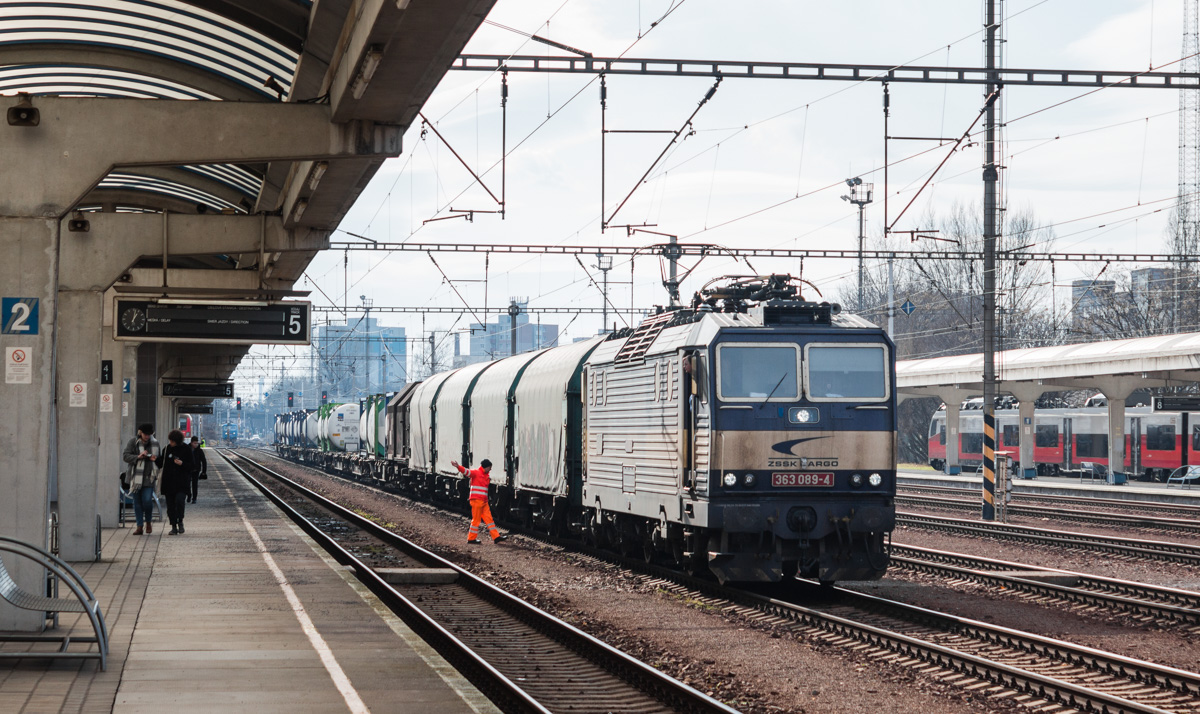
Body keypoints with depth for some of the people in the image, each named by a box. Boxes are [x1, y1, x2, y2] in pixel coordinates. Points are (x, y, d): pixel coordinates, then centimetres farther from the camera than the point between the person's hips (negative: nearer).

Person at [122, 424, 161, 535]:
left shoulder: (155, 443, 8)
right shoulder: (133, 442, 1)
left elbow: (159, 461, 19)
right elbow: (125, 456, -6)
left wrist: (155, 459, -5)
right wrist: (138, 457, -20)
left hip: (149, 477, 0)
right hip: (136, 476, 0)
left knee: (147, 500, -10)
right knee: (137, 502, 3)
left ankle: (148, 522, 13)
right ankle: (139, 527, 9)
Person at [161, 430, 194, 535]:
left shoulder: (186, 449, 0)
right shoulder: (167, 449, 9)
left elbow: (191, 466, 1)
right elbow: (162, 464, 15)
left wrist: (182, 464, -16)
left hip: (182, 482, -4)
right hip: (169, 482, 4)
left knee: (179, 500, -20)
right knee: (170, 504, 2)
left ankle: (180, 522, 1)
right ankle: (174, 527, 9)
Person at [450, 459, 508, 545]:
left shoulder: (486, 476, 19)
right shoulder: (476, 473, -7)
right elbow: (466, 471, -23)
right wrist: (458, 467, -37)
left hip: (484, 501, 8)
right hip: (476, 500, -8)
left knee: (488, 518, 7)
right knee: (476, 520, -3)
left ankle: (496, 537, 7)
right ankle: (471, 539, 6)